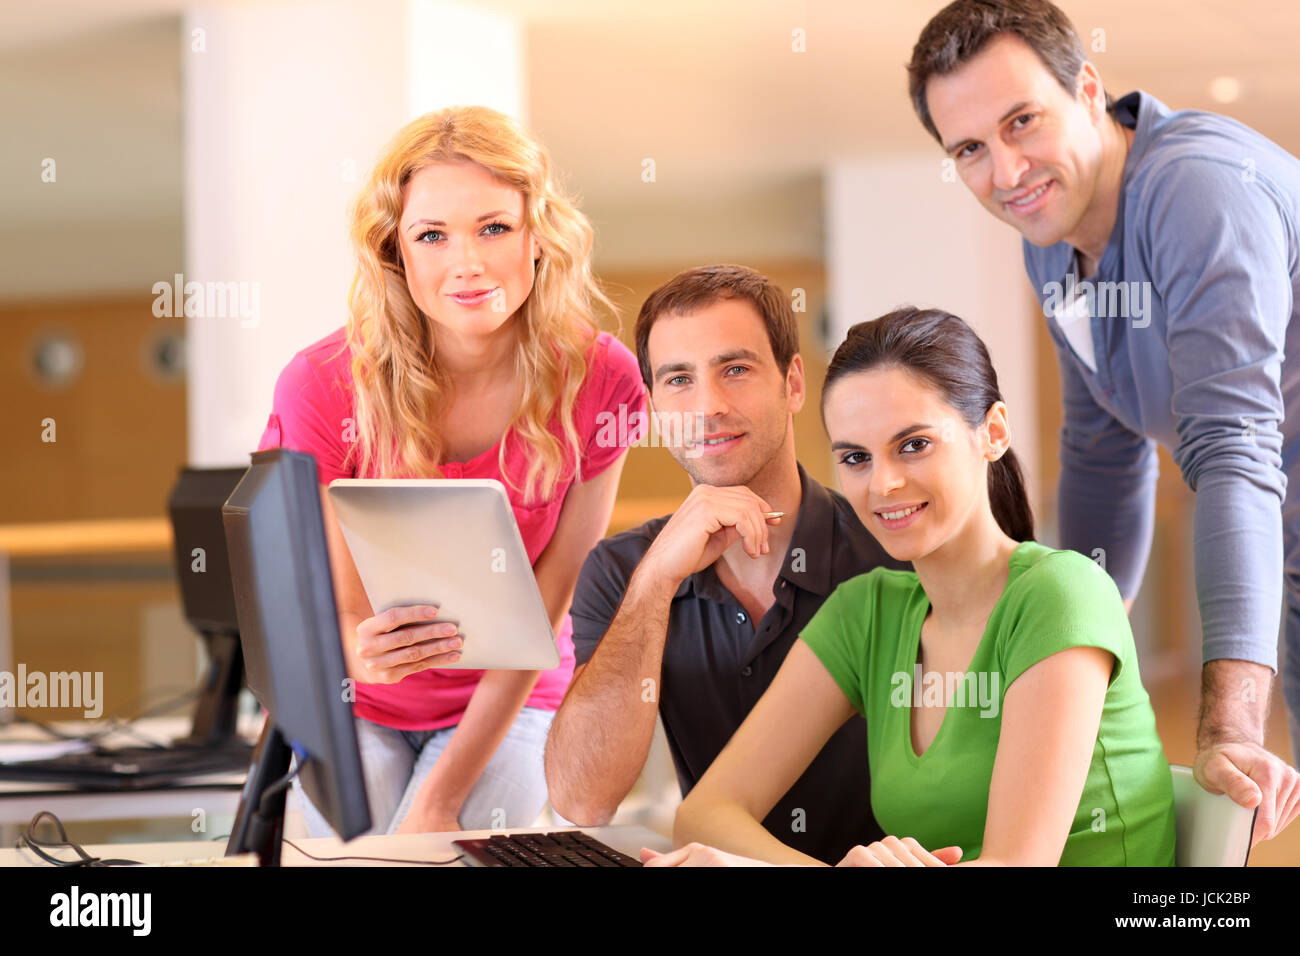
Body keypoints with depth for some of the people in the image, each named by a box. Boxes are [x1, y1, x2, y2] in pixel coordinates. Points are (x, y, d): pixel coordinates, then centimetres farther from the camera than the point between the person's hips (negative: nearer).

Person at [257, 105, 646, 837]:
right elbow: (339, 618, -16)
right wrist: (362, 654, -44)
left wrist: (442, 798, -17)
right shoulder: (323, 386, -21)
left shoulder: (599, 379, -18)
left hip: (510, 701, 0)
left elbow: (543, 608, -13)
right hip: (355, 705, 0)